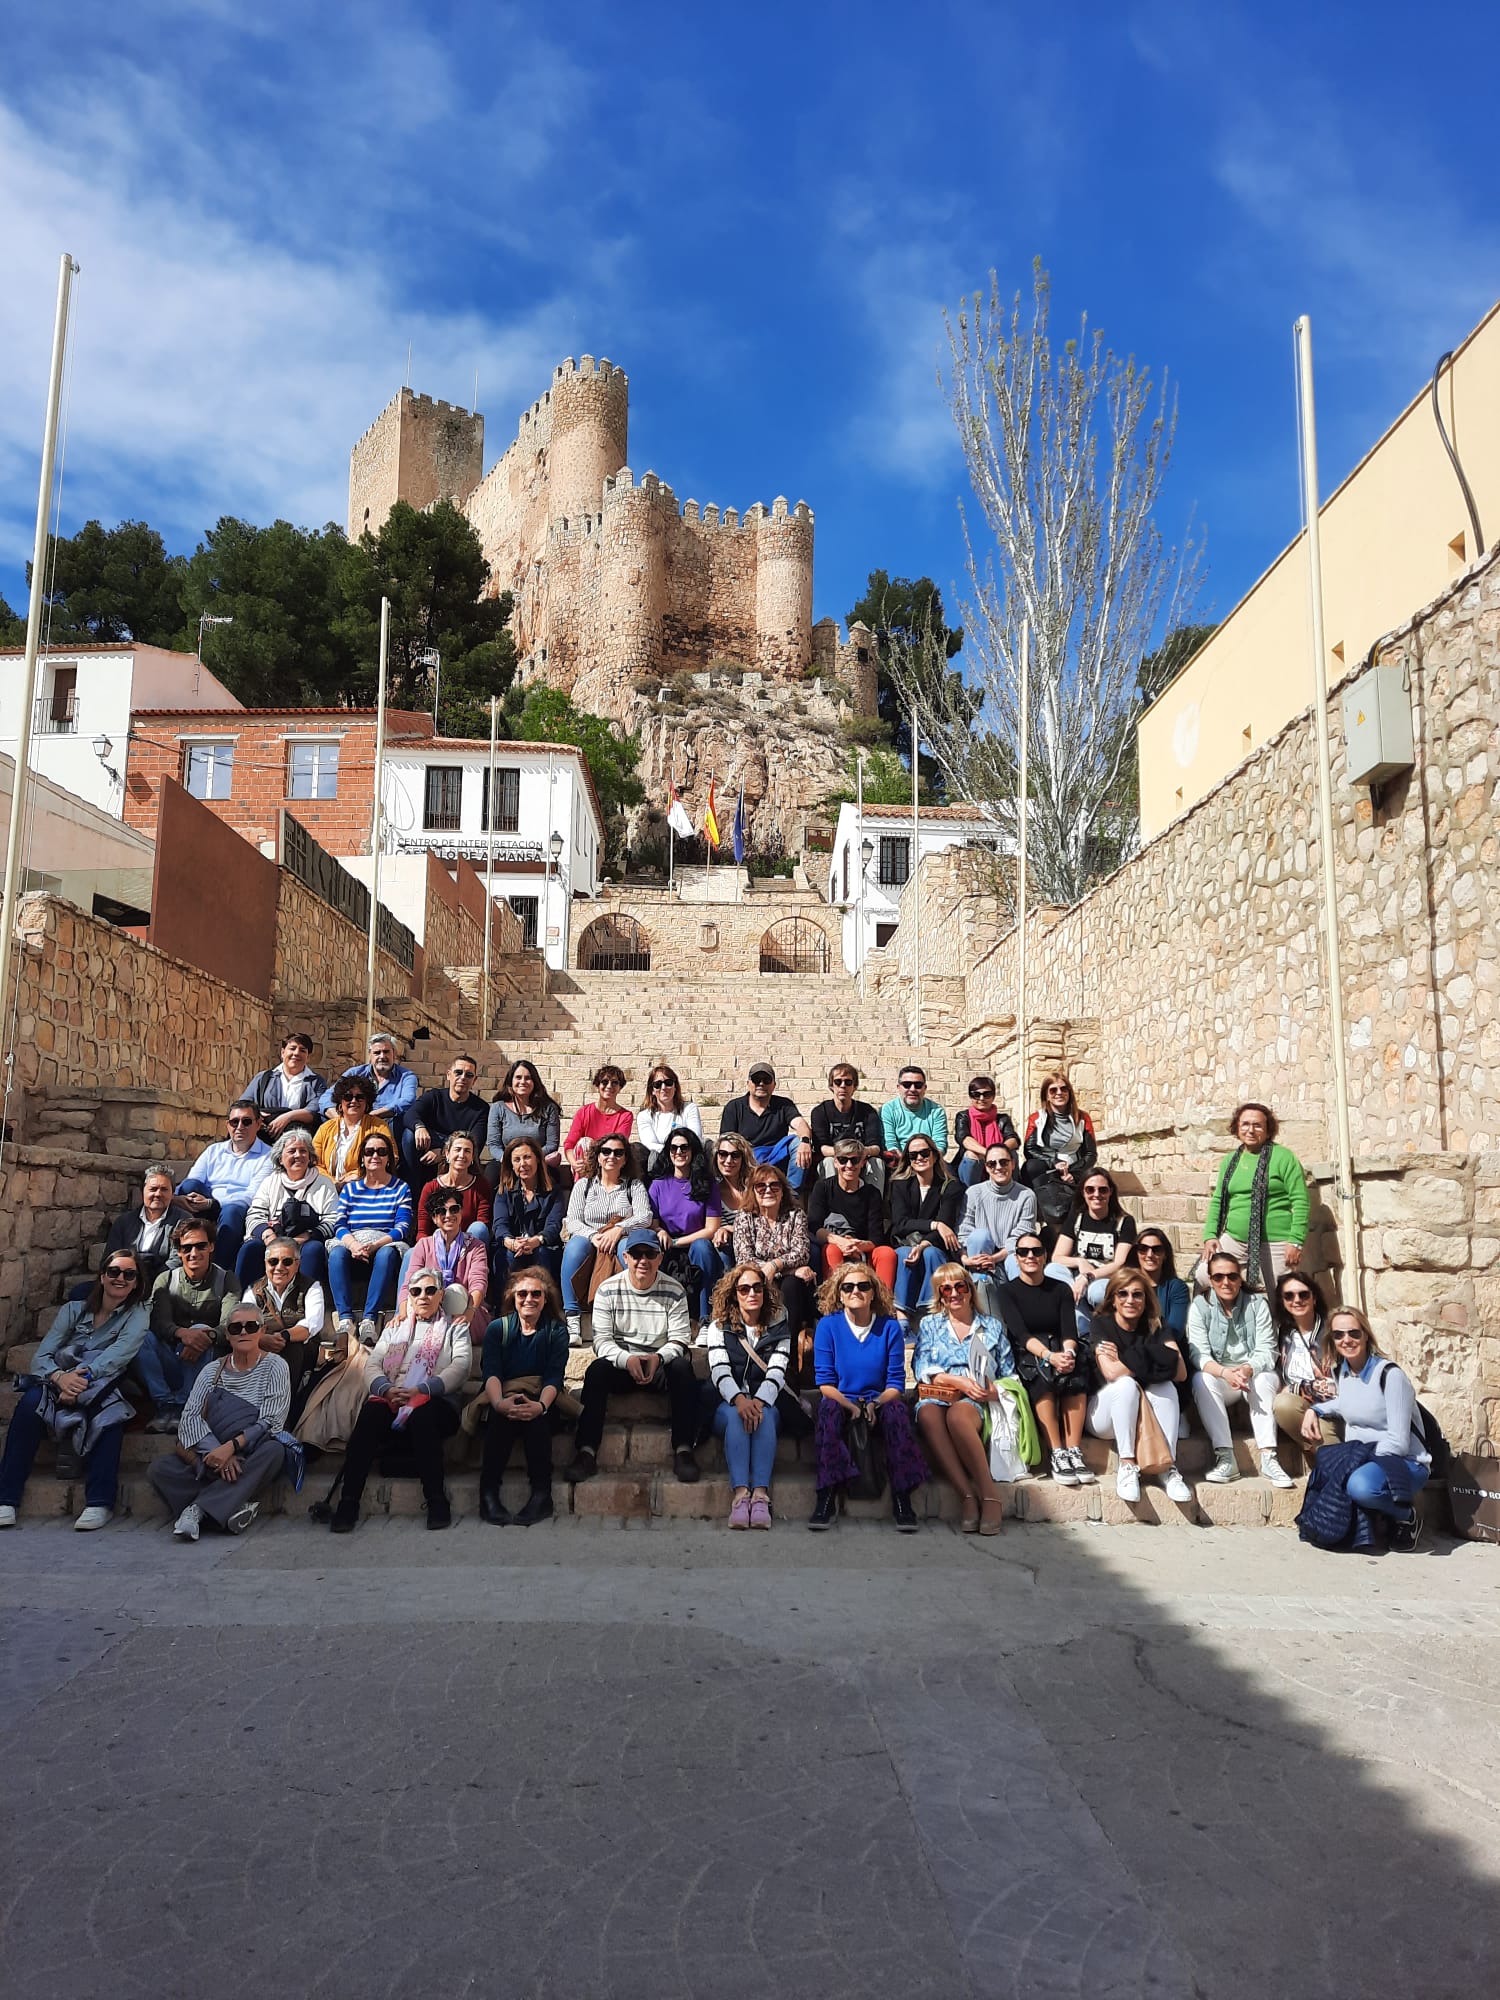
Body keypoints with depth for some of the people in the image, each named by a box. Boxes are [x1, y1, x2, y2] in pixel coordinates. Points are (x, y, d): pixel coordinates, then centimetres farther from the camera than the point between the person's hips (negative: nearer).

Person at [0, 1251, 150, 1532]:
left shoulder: (137, 1315, 5)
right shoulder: (73, 1310, 11)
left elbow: (118, 1354, -13)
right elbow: (41, 1356, 0)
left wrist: (84, 1376, -29)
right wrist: (60, 1377, -22)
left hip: (101, 1391, -2)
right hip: (59, 1385, 2)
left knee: (110, 1413, -36)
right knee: (30, 1402, -30)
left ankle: (100, 1503, -39)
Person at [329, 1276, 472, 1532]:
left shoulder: (454, 1328, 19)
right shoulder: (395, 1328, 28)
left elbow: (460, 1367, 1)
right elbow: (373, 1365, 14)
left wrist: (421, 1390, -15)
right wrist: (387, 1390, -10)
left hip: (435, 1402, -2)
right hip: (390, 1399, 2)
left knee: (421, 1414, -38)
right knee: (371, 1412, -32)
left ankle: (437, 1500, -31)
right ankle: (348, 1502, -32)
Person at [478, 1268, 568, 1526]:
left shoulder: (556, 1330, 6)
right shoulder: (498, 1328, 7)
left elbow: (554, 1376, -9)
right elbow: (491, 1372, -10)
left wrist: (541, 1405, -32)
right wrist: (499, 1403, -33)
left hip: (540, 1400, 0)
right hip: (501, 1398, 0)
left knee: (536, 1417, -35)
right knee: (501, 1416, -34)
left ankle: (541, 1492, -31)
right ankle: (489, 1492, -33)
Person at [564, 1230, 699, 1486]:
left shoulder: (674, 1291, 0)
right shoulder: (608, 1290, -1)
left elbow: (680, 1339, -4)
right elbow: (601, 1340, -7)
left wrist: (658, 1357, -26)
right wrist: (627, 1359, -27)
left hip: (660, 1365, 0)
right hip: (620, 1364, 0)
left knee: (683, 1368, -31)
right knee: (597, 1369, -31)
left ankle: (683, 1450, -29)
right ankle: (586, 1452, -32)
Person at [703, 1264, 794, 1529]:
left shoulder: (778, 1327, 10)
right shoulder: (719, 1326, 9)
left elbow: (777, 1372, -5)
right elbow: (719, 1370, -7)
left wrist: (759, 1401, -26)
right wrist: (738, 1399, -28)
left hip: (766, 1403, 0)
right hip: (727, 1404, 0)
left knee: (763, 1415, -34)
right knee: (735, 1416, -34)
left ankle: (760, 1494, -46)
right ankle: (740, 1494, -48)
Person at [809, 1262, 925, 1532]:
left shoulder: (889, 1326, 1)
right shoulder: (828, 1325, -1)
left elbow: (896, 1382, -1)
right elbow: (824, 1381, -5)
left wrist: (876, 1404, -20)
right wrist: (851, 1407, -20)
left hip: (880, 1403, 1)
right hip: (841, 1402, -1)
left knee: (897, 1409, -32)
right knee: (828, 1408, -34)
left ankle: (902, 1500, -26)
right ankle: (826, 1498, -31)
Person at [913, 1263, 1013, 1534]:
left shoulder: (992, 1326, 21)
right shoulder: (929, 1324, 21)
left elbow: (1009, 1376, 16)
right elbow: (921, 1369, 5)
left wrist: (997, 1392, -7)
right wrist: (959, 1381, -10)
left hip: (977, 1403, -1)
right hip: (936, 1397, 1)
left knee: (957, 1415, -40)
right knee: (928, 1415, -39)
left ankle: (990, 1495, -33)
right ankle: (969, 1497, -37)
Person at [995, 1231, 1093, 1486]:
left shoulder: (1061, 1290, 10)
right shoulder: (1006, 1291, 3)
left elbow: (1069, 1330, -3)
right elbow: (1019, 1333, -12)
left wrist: (1067, 1353, -27)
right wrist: (1049, 1356, -30)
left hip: (1060, 1351, 2)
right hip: (1025, 1358, -2)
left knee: (1076, 1373, -31)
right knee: (1042, 1374, -35)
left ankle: (1074, 1451, -32)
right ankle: (1056, 1453, -35)